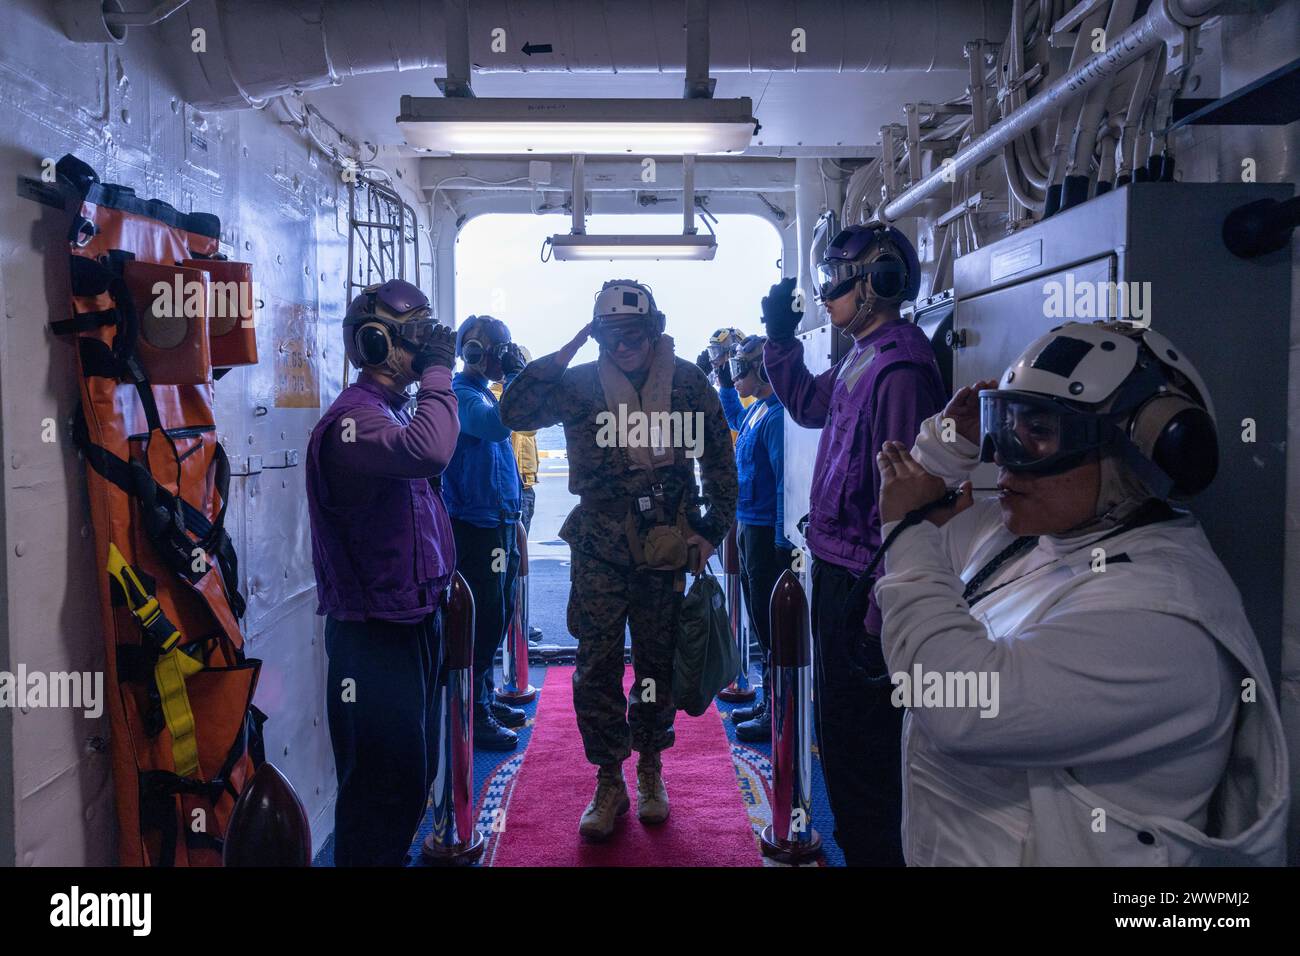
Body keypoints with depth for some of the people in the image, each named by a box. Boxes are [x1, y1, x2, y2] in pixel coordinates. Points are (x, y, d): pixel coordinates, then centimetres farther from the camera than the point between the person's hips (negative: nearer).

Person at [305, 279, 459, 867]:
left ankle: (393, 854, 35)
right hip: (375, 629, -10)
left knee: (415, 772, 20)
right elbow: (429, 452, -38)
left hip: (414, 618, 10)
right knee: (384, 781, -1)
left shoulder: (393, 411, 14)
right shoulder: (354, 417, -17)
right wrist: (438, 373, -25)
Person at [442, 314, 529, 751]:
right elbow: (494, 425, -32)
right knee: (484, 618, -7)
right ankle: (474, 715, 2)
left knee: (496, 615, 16)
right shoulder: (461, 393, -13)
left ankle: (485, 698, 29)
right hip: (476, 523, -10)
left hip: (498, 522, 10)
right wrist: (515, 377, -26)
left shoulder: (482, 390, 17)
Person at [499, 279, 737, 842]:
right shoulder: (579, 383, 1)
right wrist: (559, 358, -12)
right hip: (599, 548, 0)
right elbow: (514, 413, -7)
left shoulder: (687, 382, 1)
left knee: (658, 662, 11)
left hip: (667, 547, 1)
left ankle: (649, 769, 30)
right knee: (597, 666, 0)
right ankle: (609, 781, 16)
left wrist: (713, 529, 1)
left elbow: (718, 459, 6)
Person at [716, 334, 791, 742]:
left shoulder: (776, 414, -18)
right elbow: (736, 421, 36)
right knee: (759, 618, 17)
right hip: (748, 525, 10)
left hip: (766, 530, -10)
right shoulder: (755, 409, 10)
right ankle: (767, 702, 30)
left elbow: (785, 479, -22)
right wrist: (724, 386, 25)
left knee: (769, 621, -2)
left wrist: (782, 541, -24)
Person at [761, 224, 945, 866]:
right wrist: (780, 335, 19)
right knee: (841, 729, 22)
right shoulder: (861, 361, 10)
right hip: (836, 572, 10)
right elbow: (807, 404, 30)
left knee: (855, 743, 2)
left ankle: (874, 850, 19)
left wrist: (877, 615, -25)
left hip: (861, 584, -10)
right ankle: (865, 846, 40)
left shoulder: (899, 370, -19)